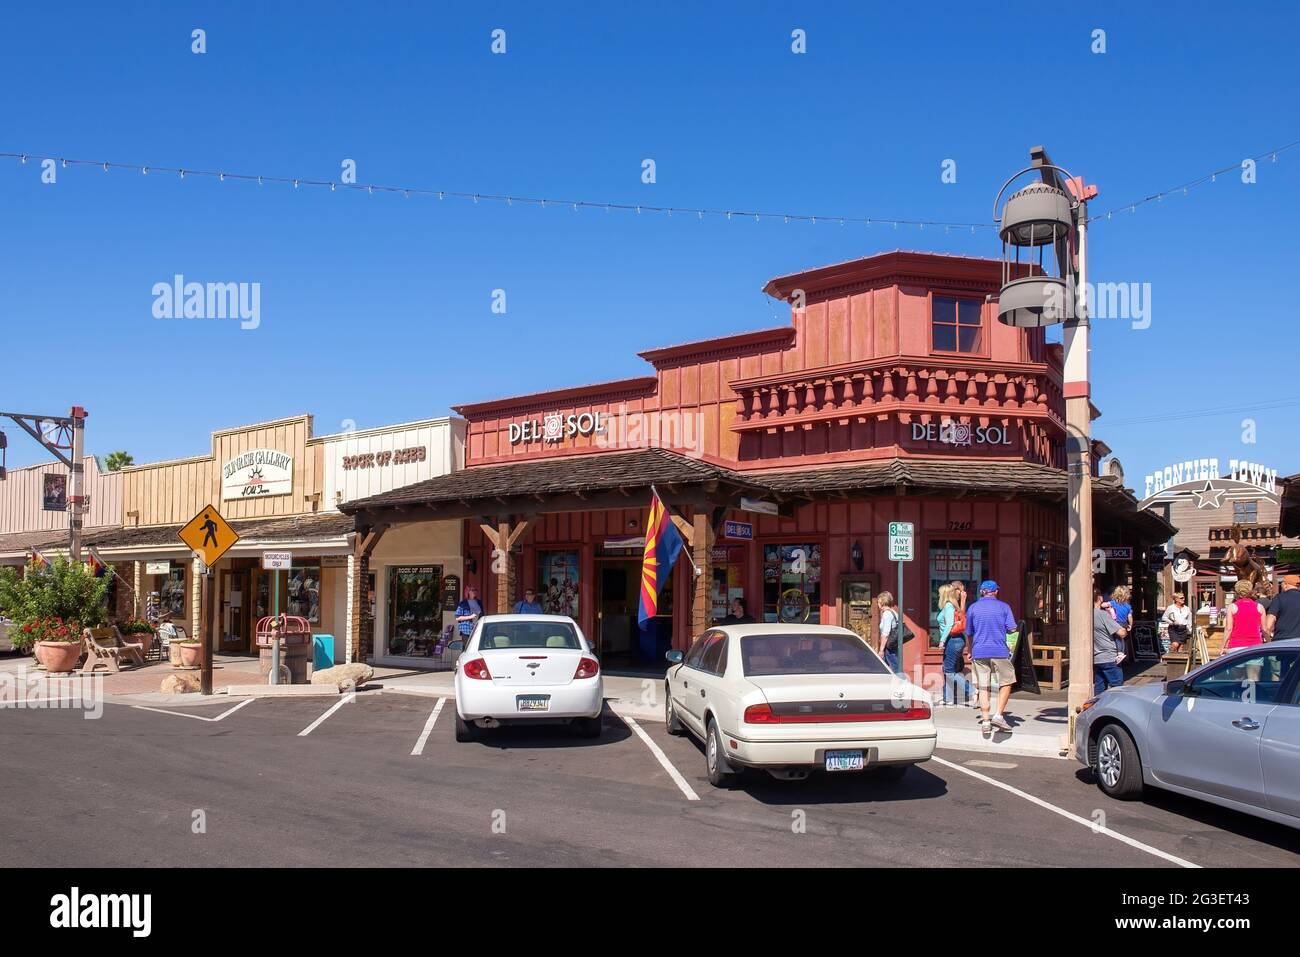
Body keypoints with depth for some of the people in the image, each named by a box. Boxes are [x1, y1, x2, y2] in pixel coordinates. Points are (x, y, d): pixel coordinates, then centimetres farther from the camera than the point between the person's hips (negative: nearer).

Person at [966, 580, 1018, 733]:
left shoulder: (973, 608, 7)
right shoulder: (1003, 607, 3)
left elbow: (969, 633, 12)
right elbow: (1012, 629, -2)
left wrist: (970, 652, 26)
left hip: (979, 652, 2)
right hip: (999, 651, -2)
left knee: (983, 687, 5)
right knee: (1006, 683, 10)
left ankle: (985, 721, 4)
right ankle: (998, 715, -2)